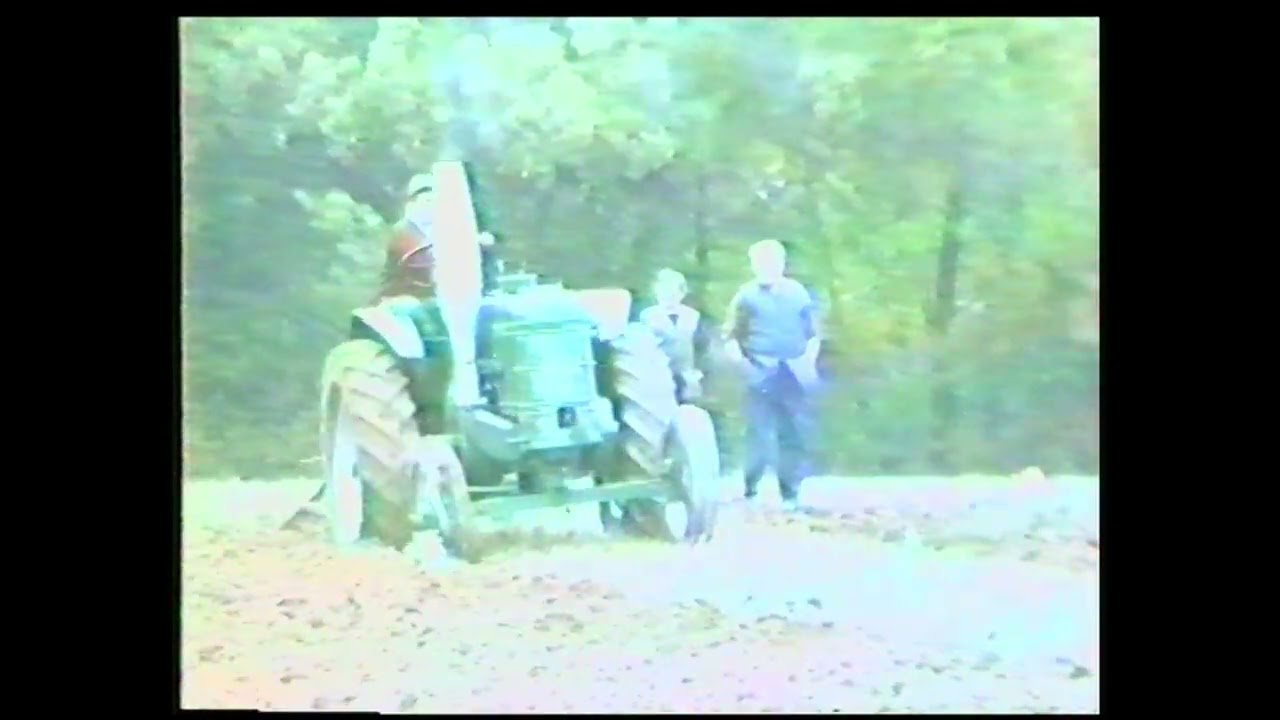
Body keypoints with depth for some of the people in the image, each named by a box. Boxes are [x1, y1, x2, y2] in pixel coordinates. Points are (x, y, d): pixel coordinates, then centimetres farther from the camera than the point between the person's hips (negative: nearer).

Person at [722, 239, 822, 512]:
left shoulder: (798, 293, 10)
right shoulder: (746, 295, 3)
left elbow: (814, 332, 13)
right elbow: (731, 336, 2)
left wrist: (809, 361, -1)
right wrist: (741, 363, -12)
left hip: (795, 375, 2)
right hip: (762, 376, -2)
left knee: (796, 436, 3)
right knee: (760, 436, -5)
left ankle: (791, 494, 13)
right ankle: (750, 492, 5)